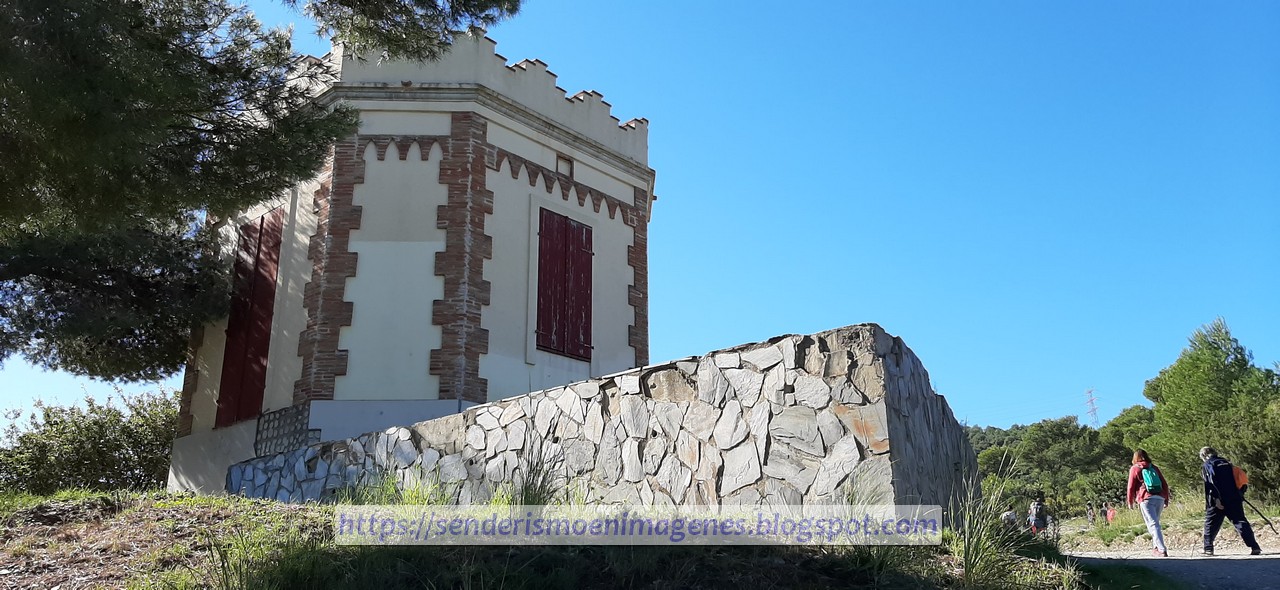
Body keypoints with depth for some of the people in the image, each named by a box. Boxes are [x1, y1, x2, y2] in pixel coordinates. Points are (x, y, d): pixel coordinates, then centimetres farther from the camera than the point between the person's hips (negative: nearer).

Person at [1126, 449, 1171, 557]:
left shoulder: (1134, 469, 8)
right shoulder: (1154, 467, 19)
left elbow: (1131, 487, 3)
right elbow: (1165, 484, 16)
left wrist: (1130, 502, 13)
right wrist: (1166, 499, 21)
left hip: (1146, 499, -5)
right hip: (1159, 498, 5)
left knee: (1153, 524, -9)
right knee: (1155, 523, 20)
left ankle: (1162, 550, -19)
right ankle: (1155, 547, 21)